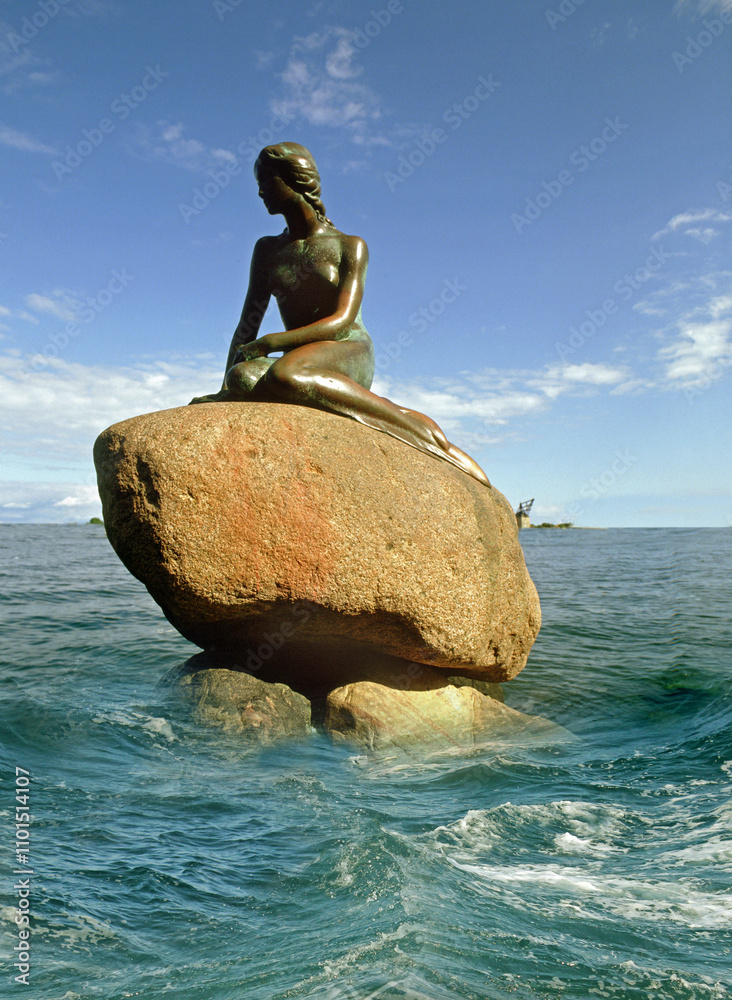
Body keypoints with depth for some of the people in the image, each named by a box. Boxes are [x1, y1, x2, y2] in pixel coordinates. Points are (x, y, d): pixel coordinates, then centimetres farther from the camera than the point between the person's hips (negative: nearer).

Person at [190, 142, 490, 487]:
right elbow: (247, 326, 14)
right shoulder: (267, 250, 22)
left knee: (284, 375, -40)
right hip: (303, 363, 4)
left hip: (350, 354, -4)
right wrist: (225, 388, -2)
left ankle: (416, 426, -31)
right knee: (243, 378, -32)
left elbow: (342, 321, -8)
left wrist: (270, 343, -21)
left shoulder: (349, 246, 8)